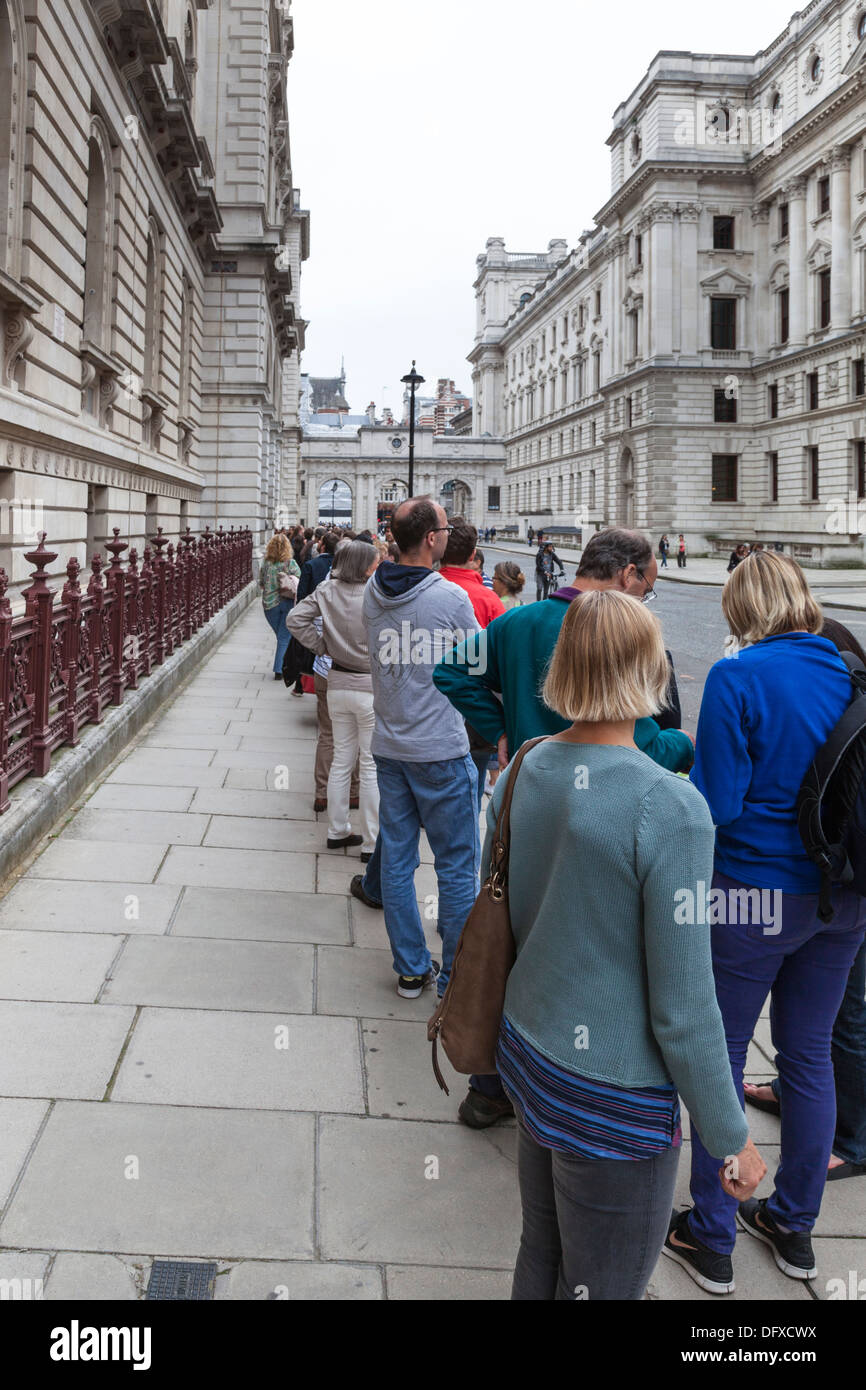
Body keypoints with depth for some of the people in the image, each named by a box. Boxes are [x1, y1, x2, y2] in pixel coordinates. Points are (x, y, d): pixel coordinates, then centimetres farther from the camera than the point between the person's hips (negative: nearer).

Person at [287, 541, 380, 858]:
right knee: (373, 767, 3)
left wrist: (323, 647, 4)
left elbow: (296, 619, -2)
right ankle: (371, 843, 9)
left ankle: (337, 831, 28)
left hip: (338, 685, 6)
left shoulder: (327, 591, -2)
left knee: (341, 760, 17)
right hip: (371, 687, -6)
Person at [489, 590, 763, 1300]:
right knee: (599, 1287, 16)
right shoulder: (669, 809, -26)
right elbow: (684, 1009, -21)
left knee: (541, 1255, 26)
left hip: (528, 1056, 6)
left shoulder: (522, 772, -5)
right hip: (612, 1103, -6)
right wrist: (732, 1139, -7)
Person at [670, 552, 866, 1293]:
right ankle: (794, 1225, 35)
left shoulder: (738, 677, -16)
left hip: (755, 896, -6)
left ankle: (711, 1238, 23)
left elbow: (716, 803, -17)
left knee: (719, 1058, 10)